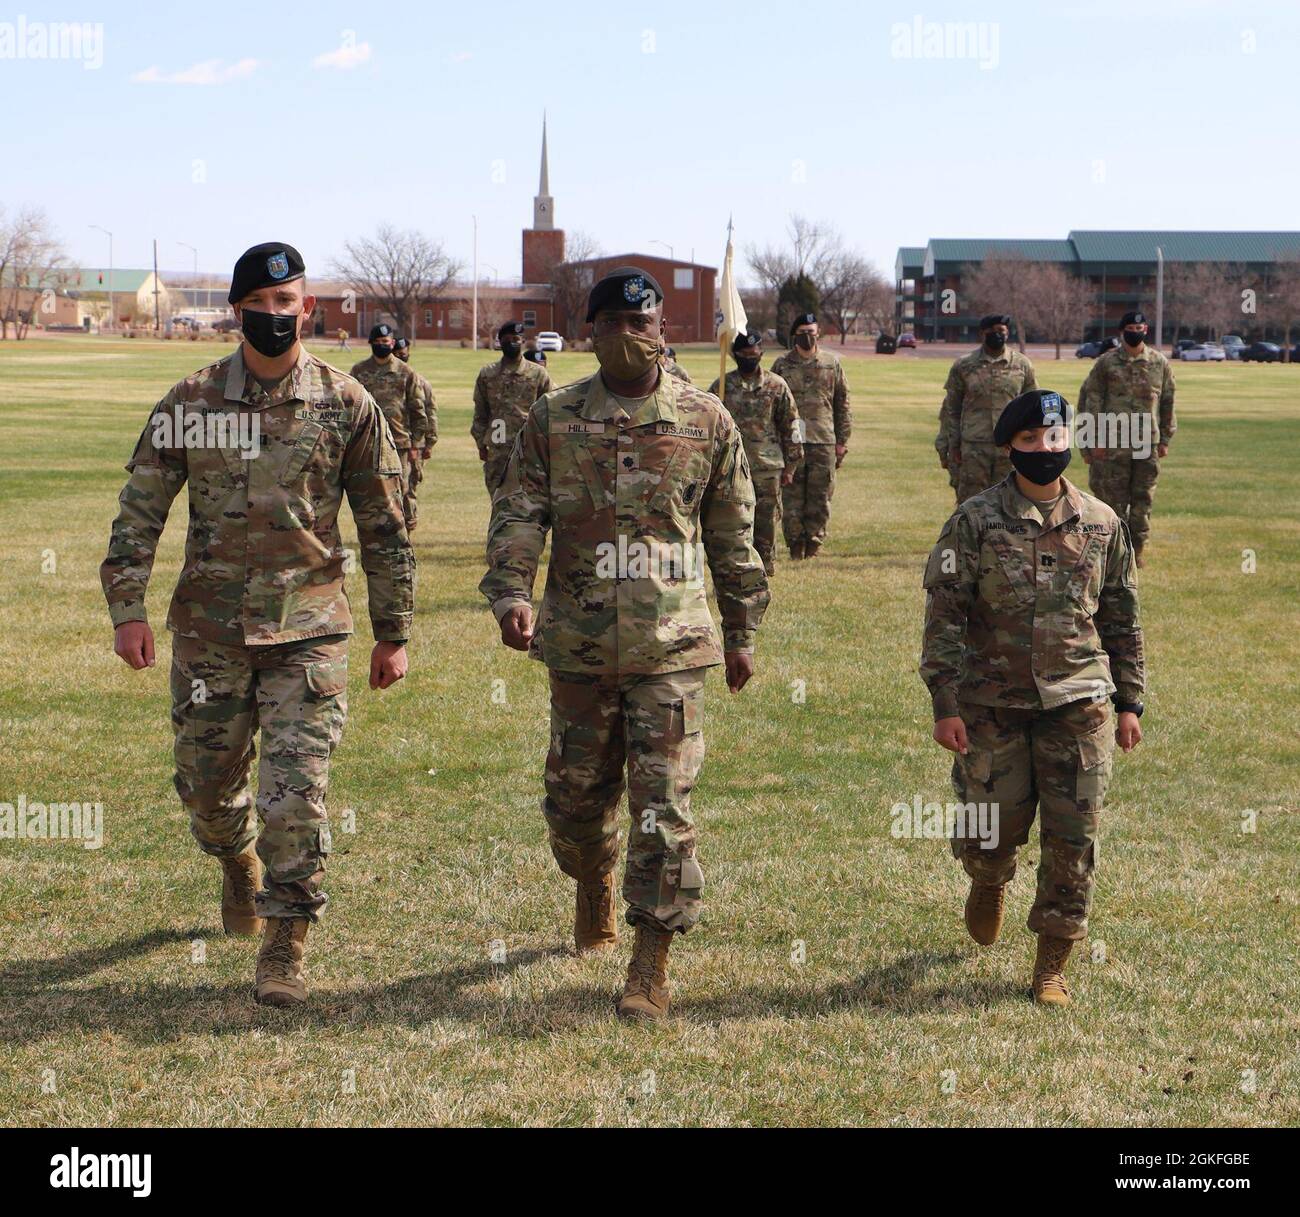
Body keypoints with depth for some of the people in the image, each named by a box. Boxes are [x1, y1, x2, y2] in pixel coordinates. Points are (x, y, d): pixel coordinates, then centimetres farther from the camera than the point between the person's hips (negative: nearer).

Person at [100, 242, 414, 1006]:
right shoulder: (190, 402, 2)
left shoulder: (347, 406, -1)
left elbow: (385, 529, 4)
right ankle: (241, 866, 46)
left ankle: (286, 943, 5)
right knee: (207, 785, 14)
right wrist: (128, 608, -5)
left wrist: (394, 634, 5)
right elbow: (140, 510, 4)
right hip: (209, 628, 2)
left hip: (309, 628, -2)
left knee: (297, 790, -9)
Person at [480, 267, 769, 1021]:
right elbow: (518, 516, 0)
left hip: (673, 648, -2)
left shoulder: (706, 422, 2)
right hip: (579, 646, 2)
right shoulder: (553, 421, 3)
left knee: (664, 805, -6)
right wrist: (510, 594, -18)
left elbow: (734, 538, 10)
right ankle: (594, 889, 45)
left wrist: (742, 633, 13)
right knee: (576, 794, 14)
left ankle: (652, 966, 1)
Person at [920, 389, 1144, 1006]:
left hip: (1078, 705, 2)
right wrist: (946, 706, -10)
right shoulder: (974, 522, -4)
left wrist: (1129, 703, 11)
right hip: (993, 705, -2)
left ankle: (1052, 966, 13)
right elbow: (944, 618, -5)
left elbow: (1122, 621, 13)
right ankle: (989, 882, 42)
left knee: (1072, 839, 0)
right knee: (994, 831, 4)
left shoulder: (1101, 523, 6)